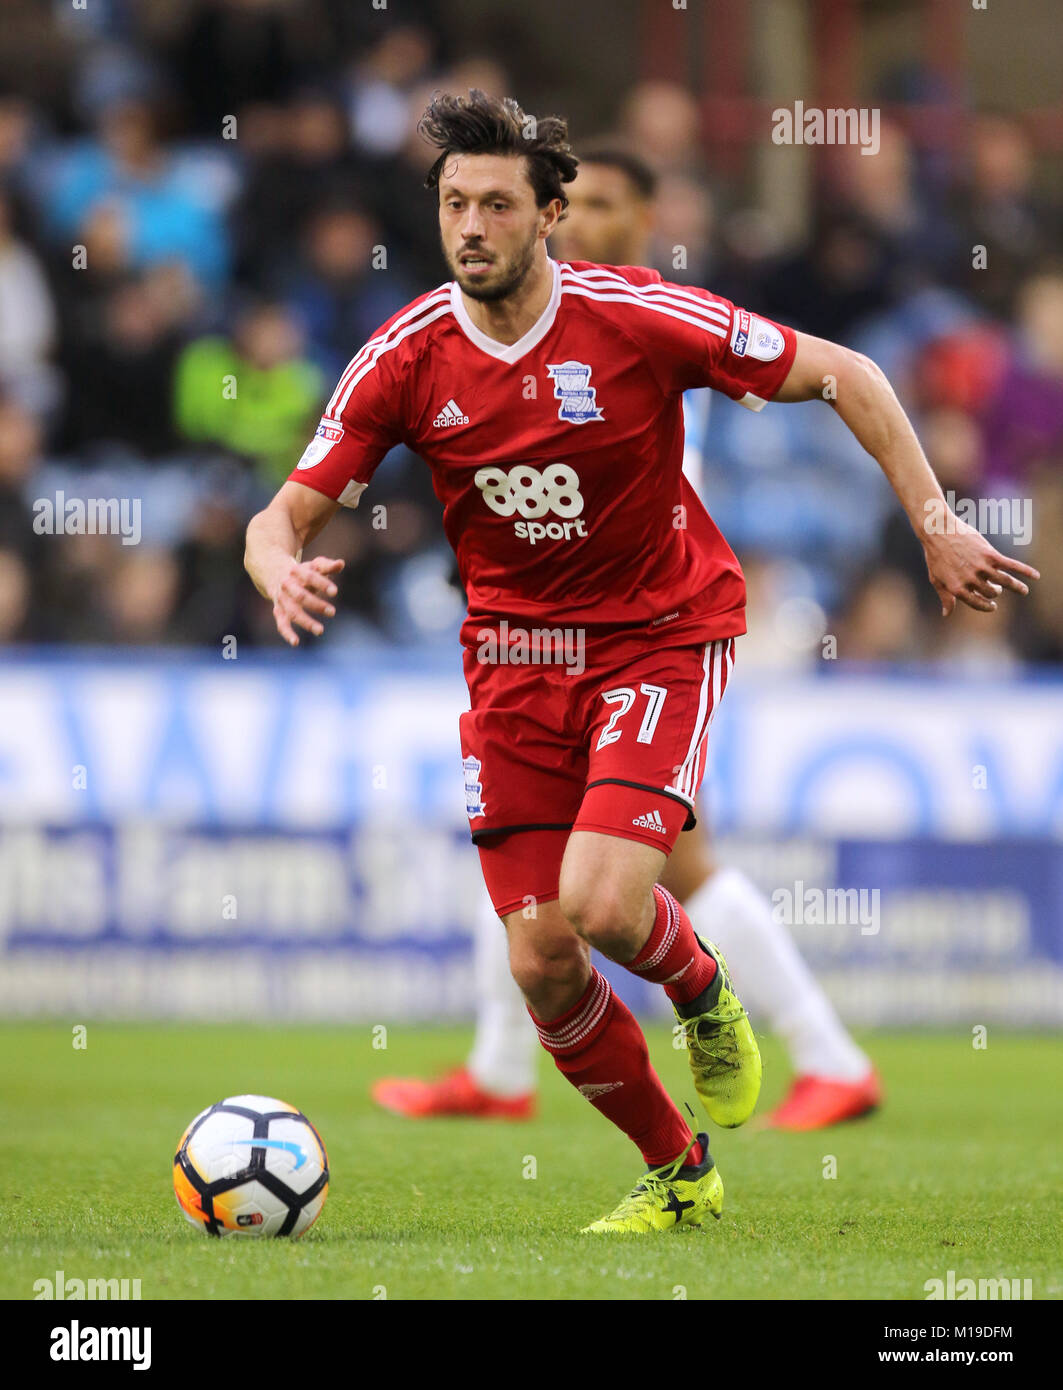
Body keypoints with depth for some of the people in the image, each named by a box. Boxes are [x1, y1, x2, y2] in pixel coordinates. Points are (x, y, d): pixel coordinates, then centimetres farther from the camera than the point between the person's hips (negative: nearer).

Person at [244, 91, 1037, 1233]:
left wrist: (934, 522, -11)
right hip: (514, 655, 3)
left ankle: (703, 991, 13)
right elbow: (287, 515, -5)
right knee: (540, 960, -4)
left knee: (602, 904, -24)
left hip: (663, 634, -3)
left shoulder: (637, 318, -17)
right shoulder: (405, 359, -9)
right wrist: (283, 571, -30)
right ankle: (678, 1173, 20)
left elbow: (844, 377, -7)